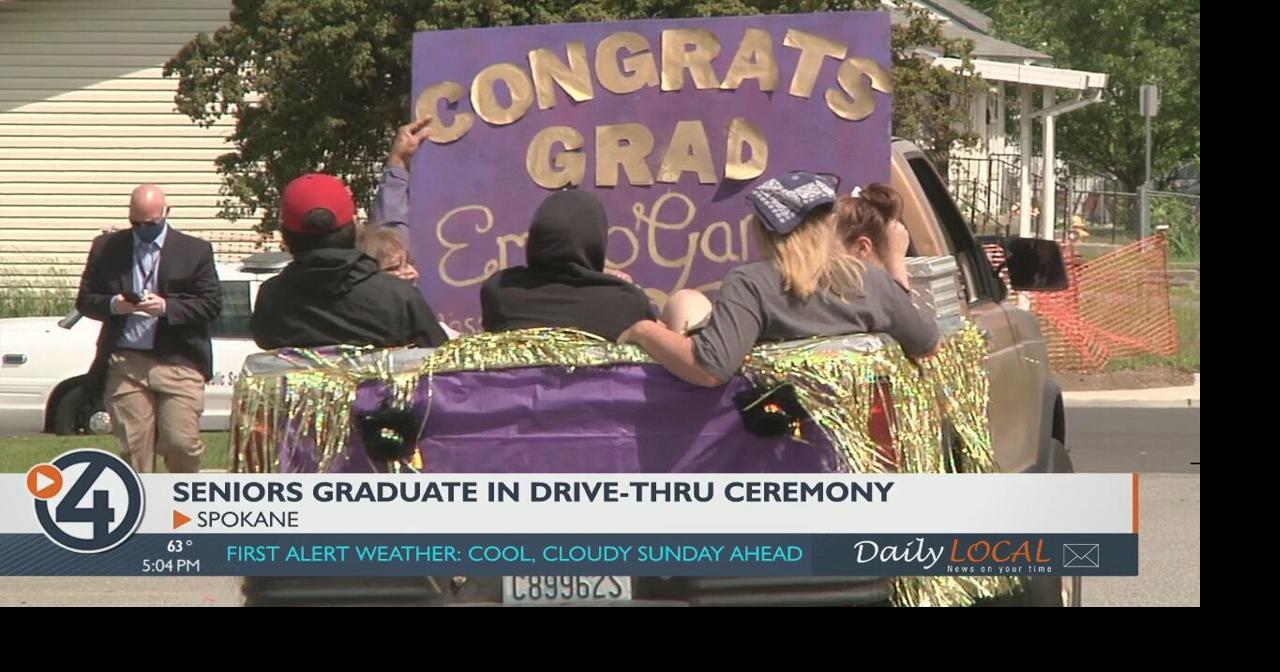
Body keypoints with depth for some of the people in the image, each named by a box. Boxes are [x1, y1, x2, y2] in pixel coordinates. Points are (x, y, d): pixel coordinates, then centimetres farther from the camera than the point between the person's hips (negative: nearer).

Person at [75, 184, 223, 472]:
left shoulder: (196, 251, 6)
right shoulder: (106, 248, 11)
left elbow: (212, 305, 1)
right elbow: (85, 301, 11)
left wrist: (168, 307, -14)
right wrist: (112, 305, -11)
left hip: (179, 362, -1)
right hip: (125, 362, 2)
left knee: (180, 443, -6)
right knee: (133, 447, 0)